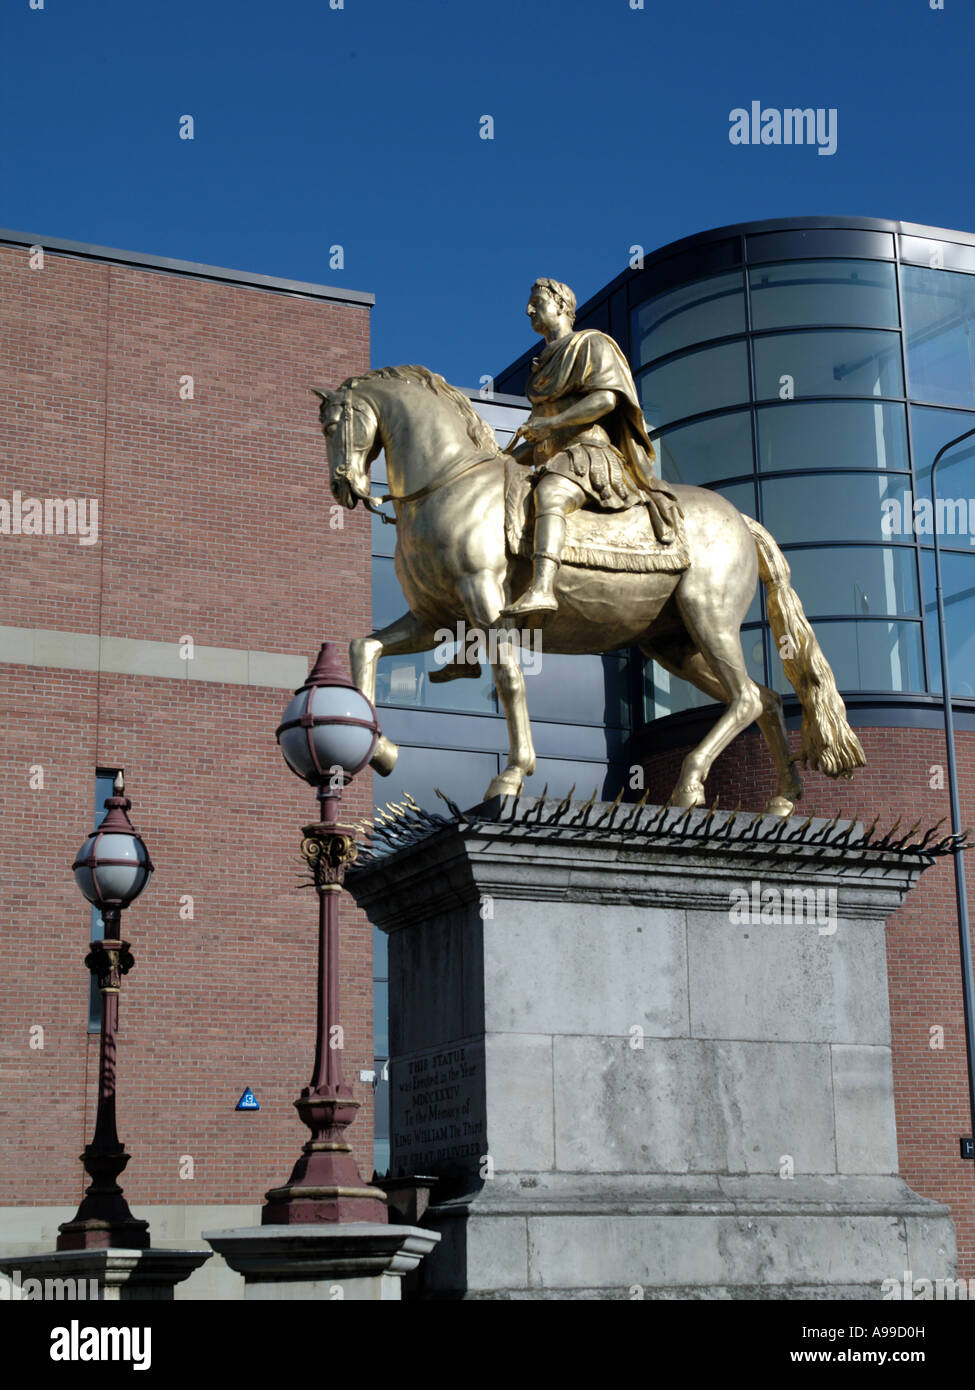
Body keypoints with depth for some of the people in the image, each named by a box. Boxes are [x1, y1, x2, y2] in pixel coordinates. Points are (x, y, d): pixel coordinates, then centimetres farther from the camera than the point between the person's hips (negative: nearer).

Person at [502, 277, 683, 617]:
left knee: (549, 493, -39)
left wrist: (549, 423, -18)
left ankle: (542, 588, -60)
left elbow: (606, 398, -11)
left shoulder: (591, 344, 6)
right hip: (555, 463, 10)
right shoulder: (547, 365, 30)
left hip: (591, 457, -10)